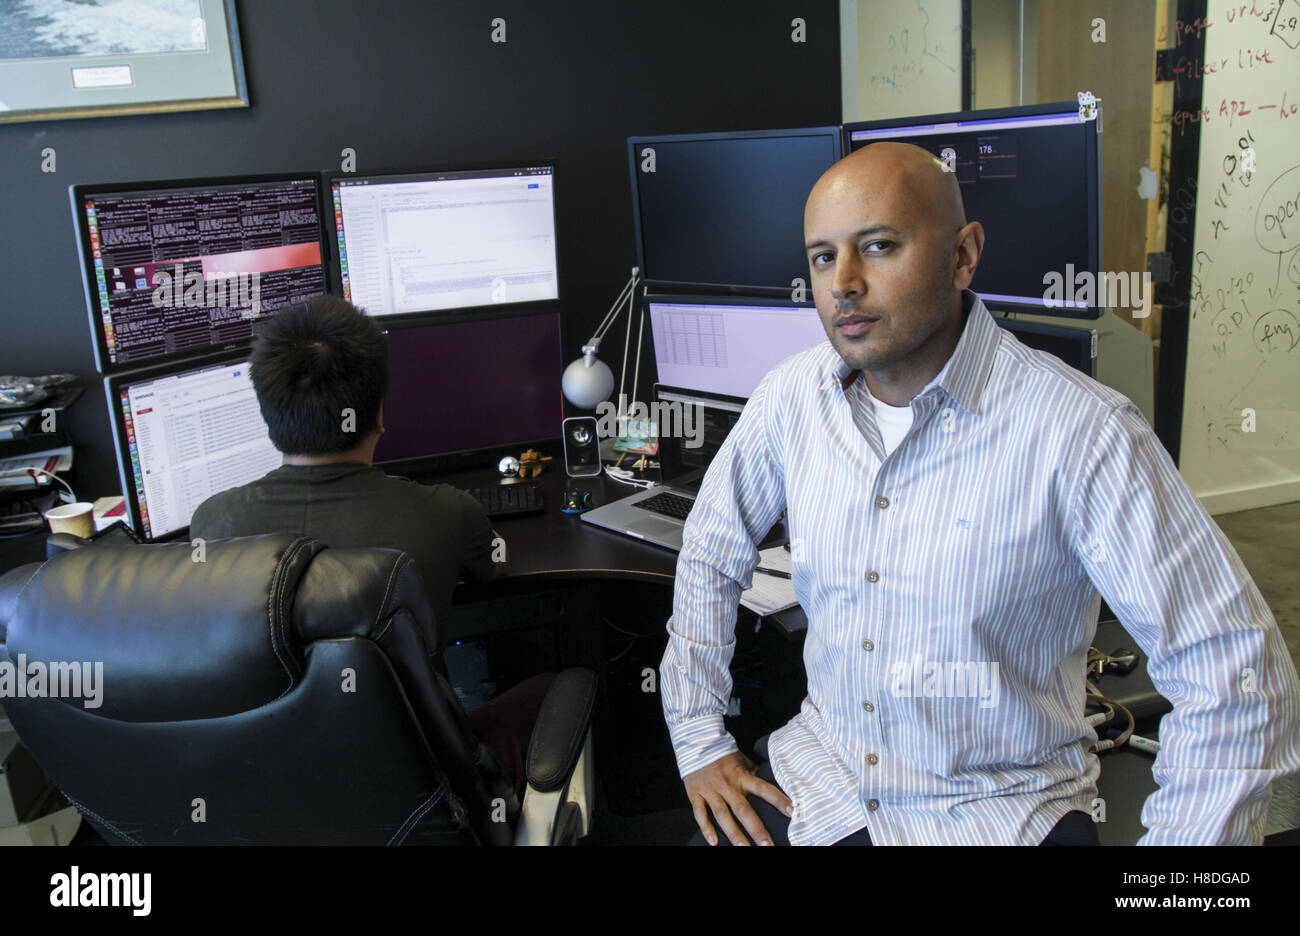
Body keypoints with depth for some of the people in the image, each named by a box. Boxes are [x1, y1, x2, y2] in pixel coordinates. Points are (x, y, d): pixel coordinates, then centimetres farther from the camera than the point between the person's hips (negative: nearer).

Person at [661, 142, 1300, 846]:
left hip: (1003, 808, -2)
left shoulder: (1082, 431, -19)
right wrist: (698, 742, 6)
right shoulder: (792, 395, -5)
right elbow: (710, 554, 10)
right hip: (819, 774, 3)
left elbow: (1234, 674, -16)